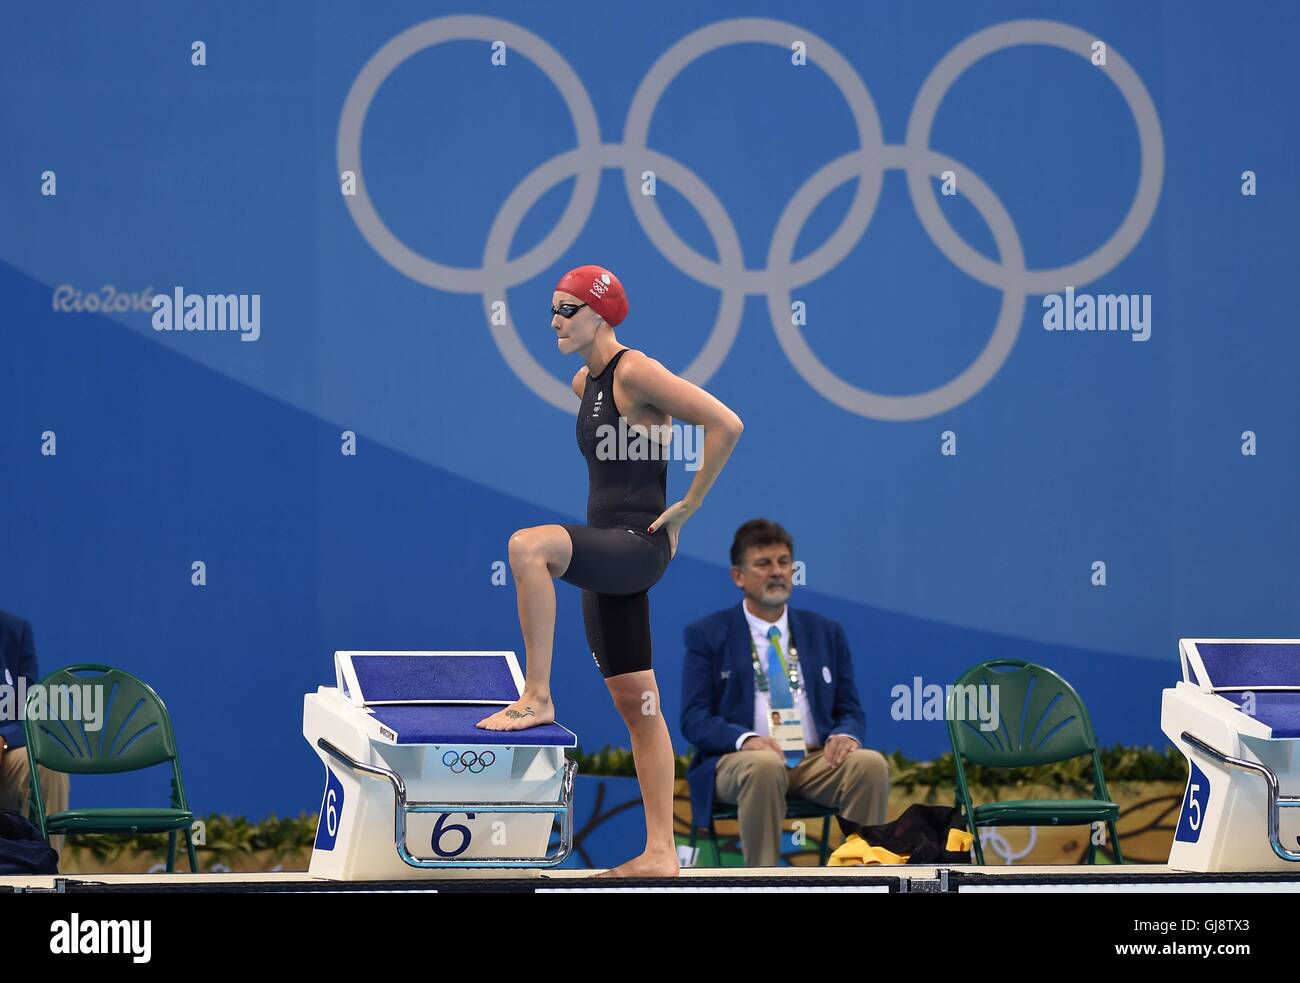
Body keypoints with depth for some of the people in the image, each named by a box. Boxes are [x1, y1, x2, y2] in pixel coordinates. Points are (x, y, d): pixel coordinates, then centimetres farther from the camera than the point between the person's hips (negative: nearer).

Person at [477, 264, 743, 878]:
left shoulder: (635, 372, -12)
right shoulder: (585, 382, 14)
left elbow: (725, 425, -20)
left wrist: (686, 507, -15)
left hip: (636, 546, -9)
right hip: (607, 555, 9)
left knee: (528, 545, -32)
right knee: (635, 705, 8)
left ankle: (537, 696, -24)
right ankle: (660, 853, 9)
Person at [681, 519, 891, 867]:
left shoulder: (826, 632, 18)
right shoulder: (707, 635, 8)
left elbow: (850, 710, 17)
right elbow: (694, 719, 0)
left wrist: (846, 735, -10)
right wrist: (746, 739, -21)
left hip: (817, 760, 3)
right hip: (740, 759, -3)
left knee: (872, 764, -28)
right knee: (764, 767, -39)